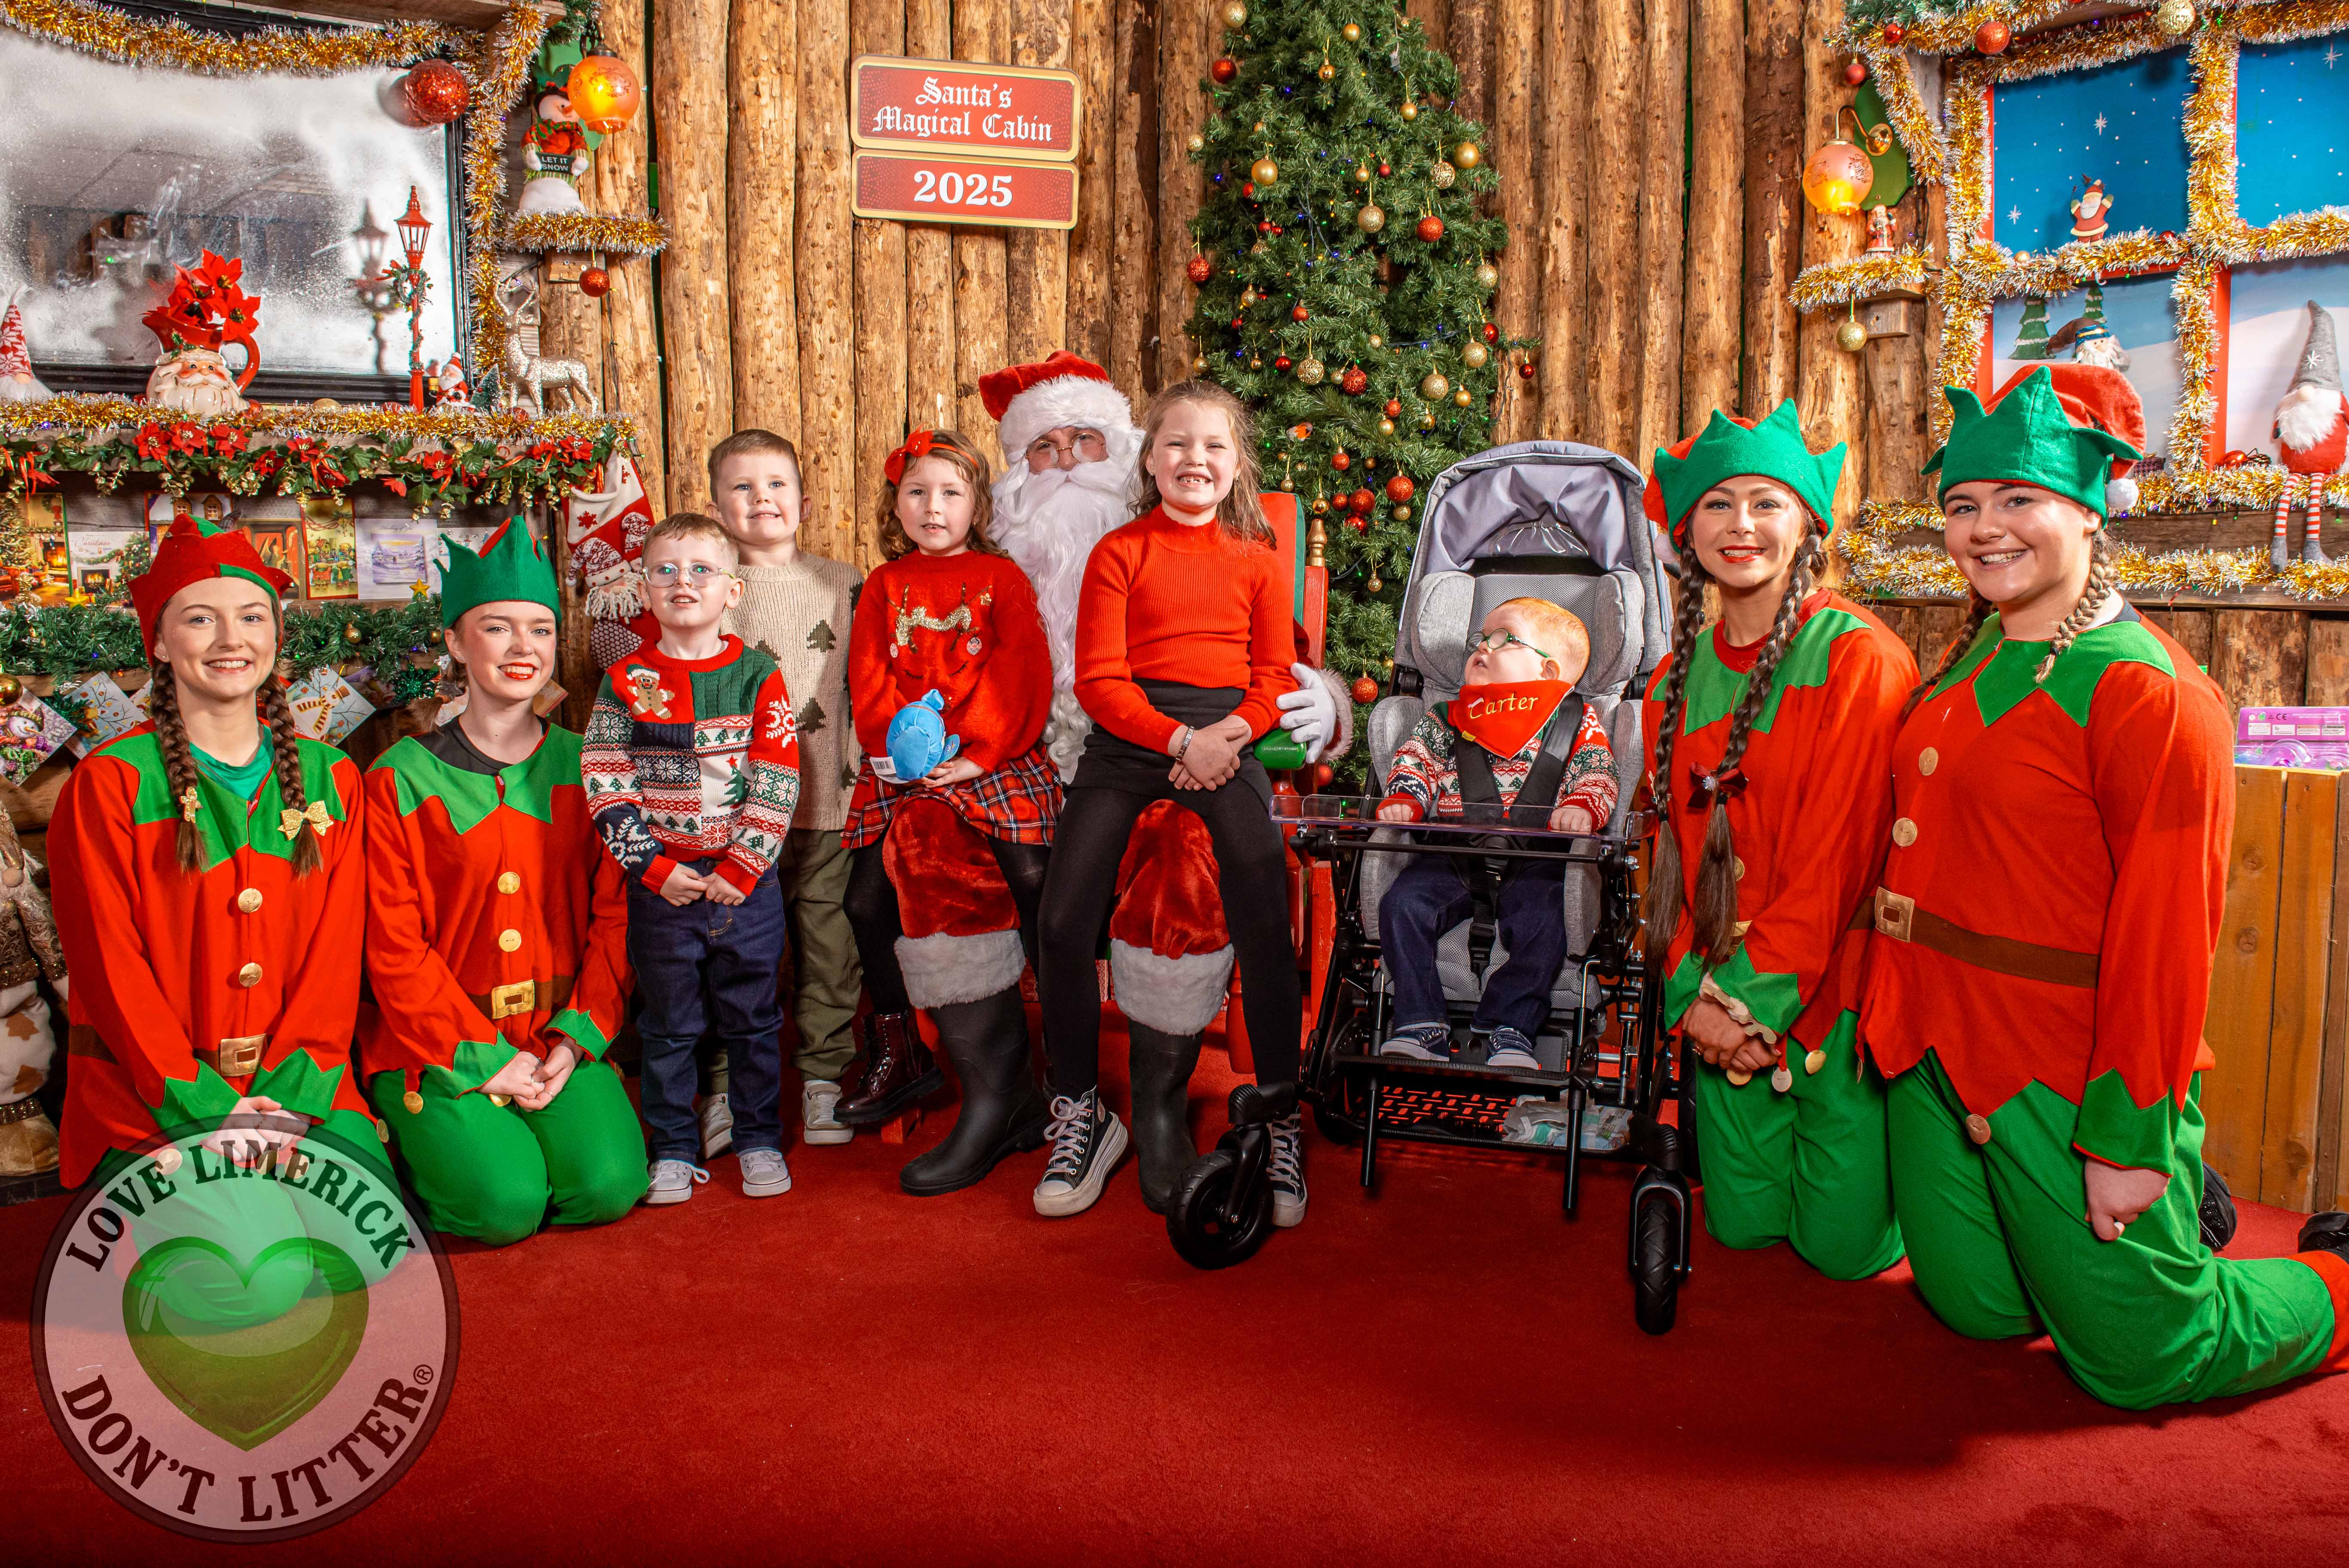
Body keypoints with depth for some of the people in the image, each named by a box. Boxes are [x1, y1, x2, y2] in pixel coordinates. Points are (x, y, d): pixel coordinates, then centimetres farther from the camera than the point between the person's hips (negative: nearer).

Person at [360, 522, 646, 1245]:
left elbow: (615, 915, 3)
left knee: (608, 1185, -20)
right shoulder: (399, 780, -1)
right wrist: (482, 1060, -12)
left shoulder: (583, 768, 7)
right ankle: (417, 1144, 10)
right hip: (441, 1047, -2)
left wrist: (576, 1039, -9)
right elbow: (394, 949, -4)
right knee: (505, 1201, -21)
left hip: (562, 1039, 2)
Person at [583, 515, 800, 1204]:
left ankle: (760, 1140, 26)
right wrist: (655, 867, -11)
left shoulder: (758, 676, -1)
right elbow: (606, 786, -4)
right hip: (661, 885, 0)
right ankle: (673, 1148, 24)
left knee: (752, 1018, 10)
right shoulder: (625, 682, 1)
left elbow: (778, 785, -5)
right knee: (669, 1023, 10)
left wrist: (739, 870, -12)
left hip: (746, 882, 0)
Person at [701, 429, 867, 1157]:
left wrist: (866, 772, 2)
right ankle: (727, 1090, 14)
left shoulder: (842, 582, 8)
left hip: (827, 798, 1)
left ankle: (824, 1082, 18)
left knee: (829, 943, 6)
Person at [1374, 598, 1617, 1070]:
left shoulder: (1576, 721, 15)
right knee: (1402, 905, -22)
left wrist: (1579, 807, -19)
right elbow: (1415, 761, 17)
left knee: (1542, 923, -30)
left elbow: (1597, 775, 5)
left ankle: (1508, 1029, -15)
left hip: (1531, 859, -2)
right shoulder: (1447, 718, 24)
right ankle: (1422, 1025, -16)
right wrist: (1403, 800, -5)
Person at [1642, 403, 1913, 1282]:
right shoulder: (1680, 676, 6)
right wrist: (1693, 994, -6)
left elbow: (1838, 856, -17)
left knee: (1843, 1244, 4)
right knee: (1743, 1225, 11)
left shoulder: (1857, 657, -13)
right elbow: (1676, 847, 7)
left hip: (1828, 991, -5)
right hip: (1722, 1008, 5)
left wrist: (1760, 1000, -18)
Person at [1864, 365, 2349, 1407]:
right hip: (1936, 1052, 7)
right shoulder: (1964, 672, 9)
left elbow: (2166, 932, -18)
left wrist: (2130, 1142, -18)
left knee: (2139, 1358, 4)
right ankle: (2173, 1207, 41)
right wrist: (1902, 1020, 9)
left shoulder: (2149, 690, -15)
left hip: (2068, 1078, -7)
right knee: (1977, 1307, 17)